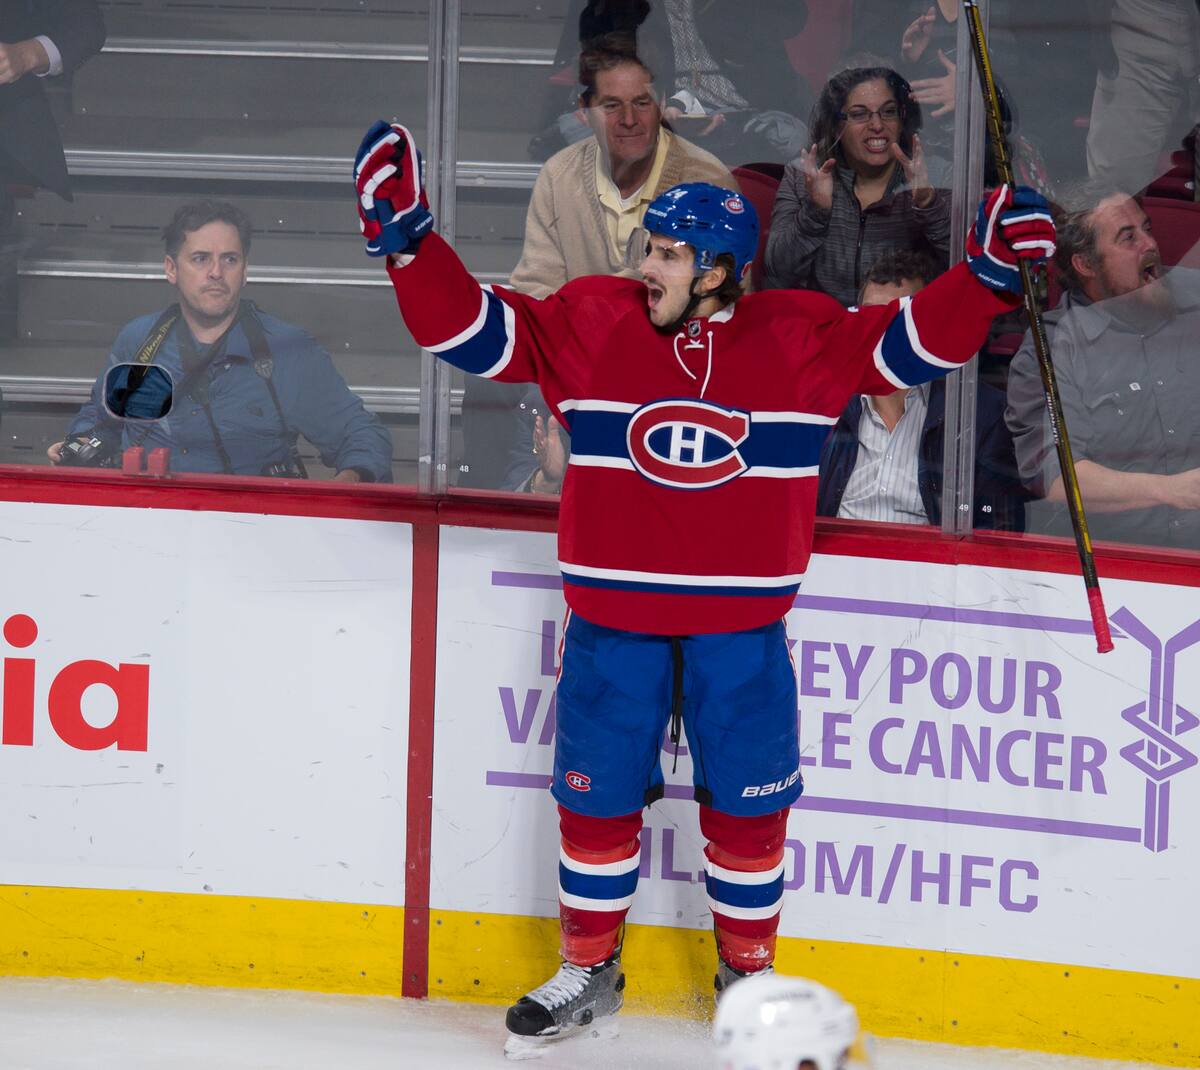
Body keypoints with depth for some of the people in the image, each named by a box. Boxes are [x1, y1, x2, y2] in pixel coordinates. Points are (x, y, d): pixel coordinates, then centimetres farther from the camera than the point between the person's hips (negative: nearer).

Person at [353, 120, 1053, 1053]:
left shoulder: (799, 338, -4)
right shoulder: (590, 323, -4)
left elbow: (908, 343, -2)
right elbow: (474, 328, -6)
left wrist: (989, 274, -13)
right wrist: (406, 236, -16)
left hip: (741, 626, 0)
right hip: (612, 619, 0)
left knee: (748, 804, 6)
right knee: (597, 796, 7)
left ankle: (747, 974, 27)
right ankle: (589, 970, 27)